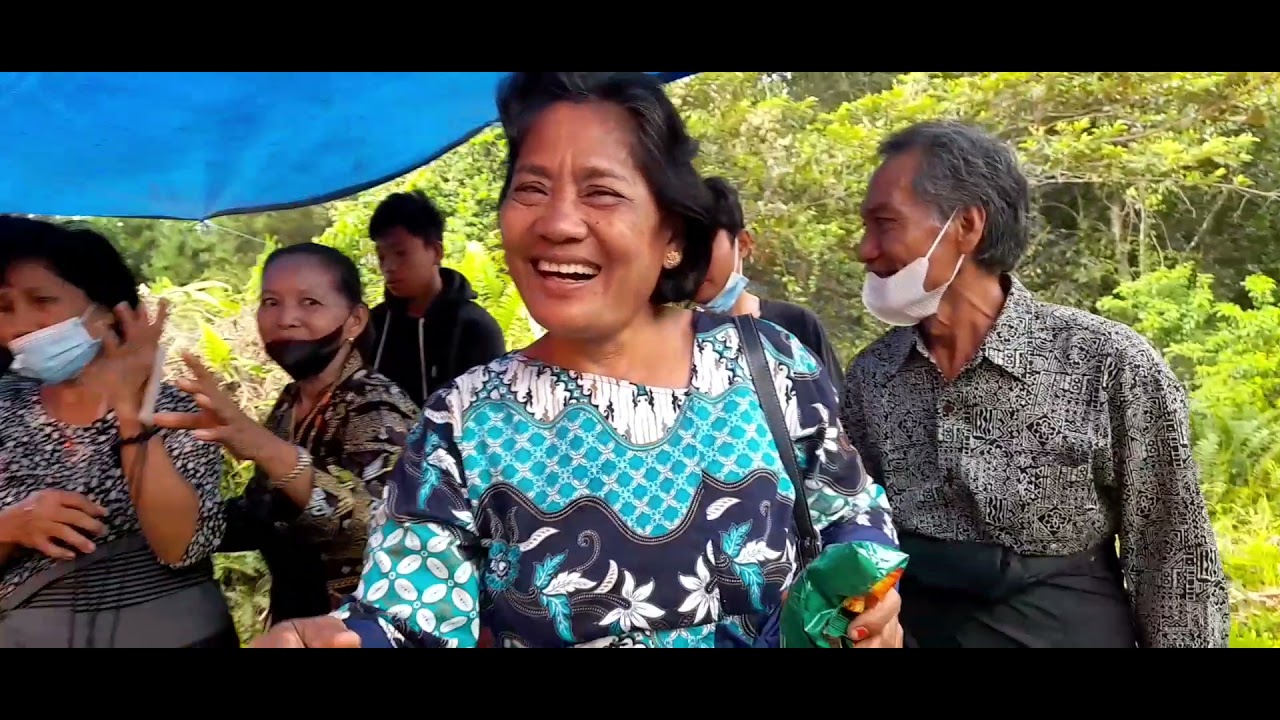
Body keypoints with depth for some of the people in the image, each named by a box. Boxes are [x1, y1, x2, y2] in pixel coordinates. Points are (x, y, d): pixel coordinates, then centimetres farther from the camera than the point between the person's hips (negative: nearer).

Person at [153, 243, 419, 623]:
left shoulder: (380, 407, -21)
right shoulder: (289, 402, 0)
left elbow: (383, 525, -38)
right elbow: (264, 515, 9)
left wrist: (269, 450, -49)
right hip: (292, 619, 7)